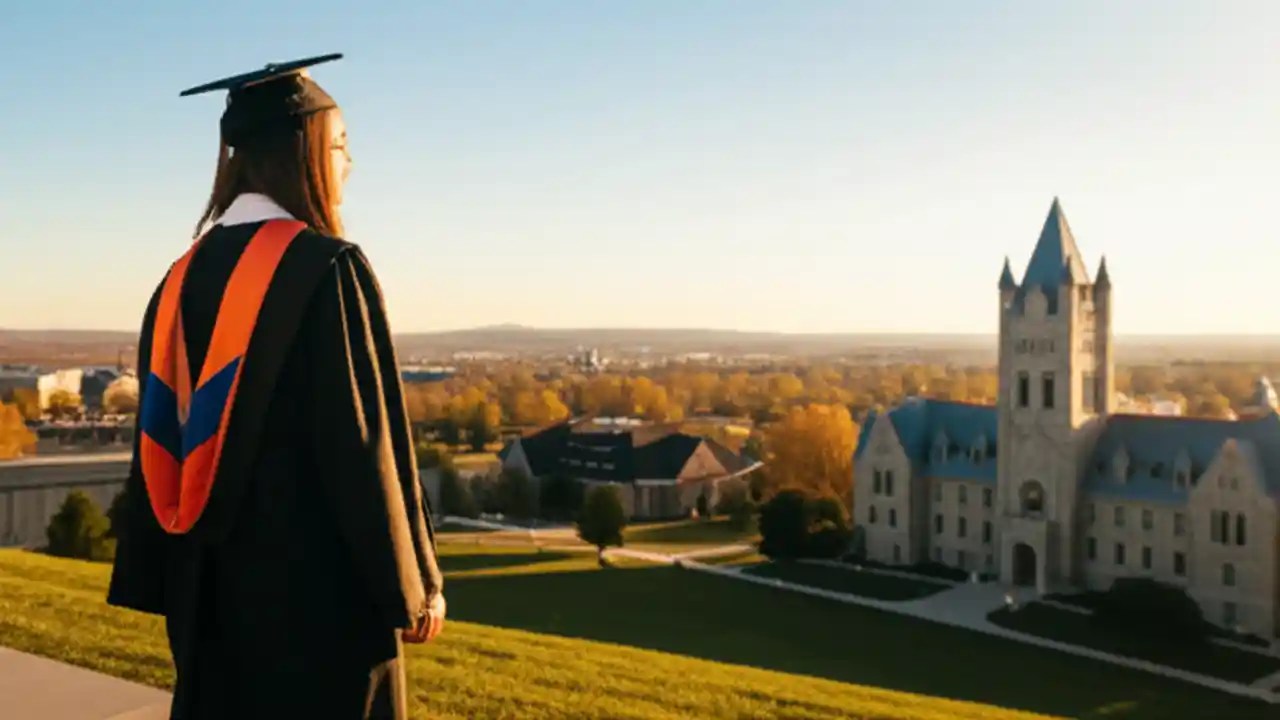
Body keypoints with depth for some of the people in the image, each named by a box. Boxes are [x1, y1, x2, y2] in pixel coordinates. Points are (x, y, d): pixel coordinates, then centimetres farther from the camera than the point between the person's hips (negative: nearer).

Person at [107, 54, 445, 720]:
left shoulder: (185, 276, 7)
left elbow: (161, 441, 9)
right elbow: (364, 442, -17)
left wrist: (170, 580, 15)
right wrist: (416, 583, -8)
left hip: (214, 583, 7)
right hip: (316, 582, -7)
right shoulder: (328, 269, -15)